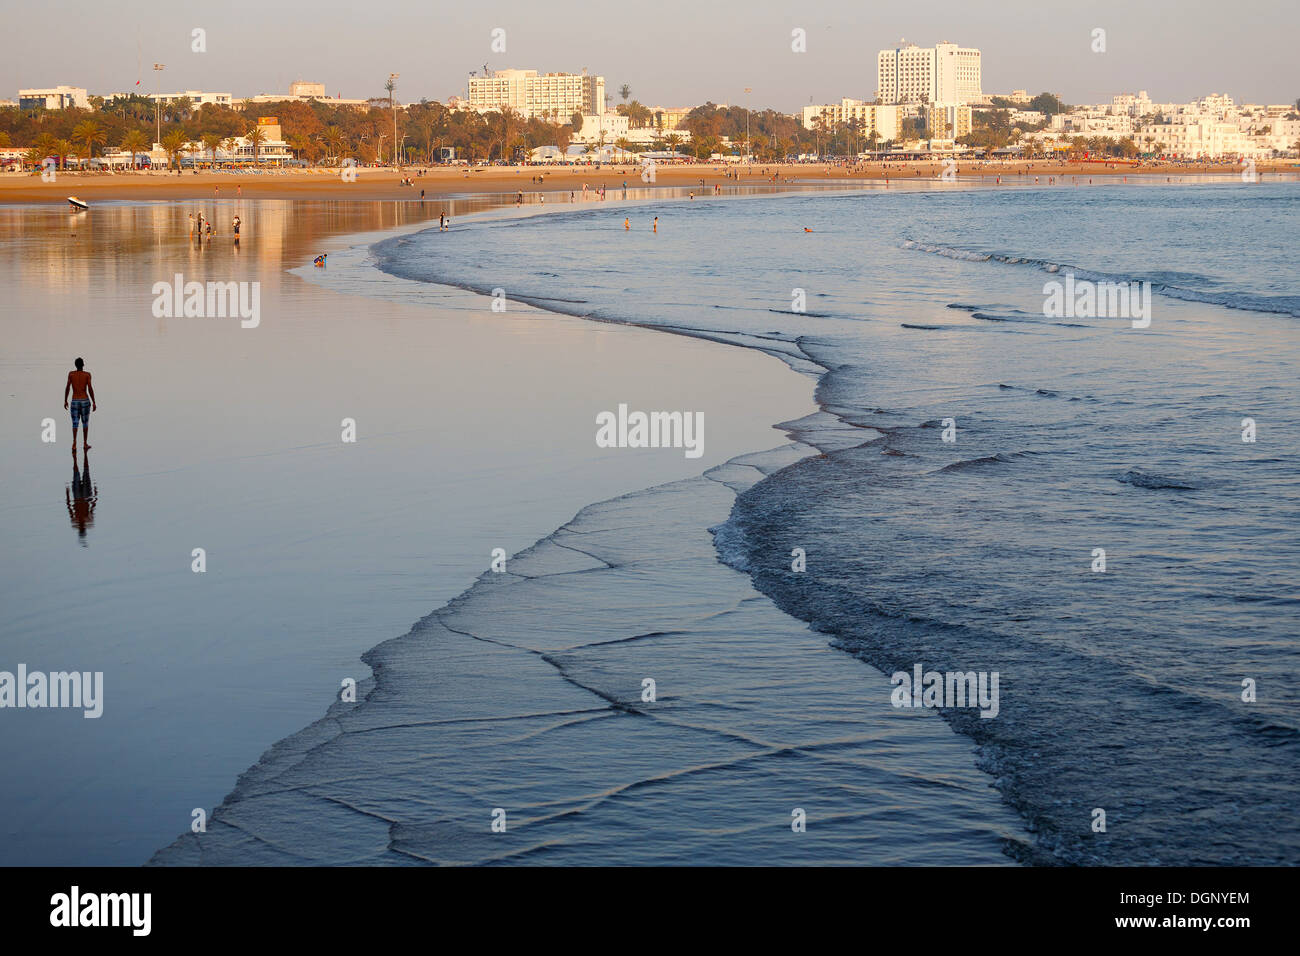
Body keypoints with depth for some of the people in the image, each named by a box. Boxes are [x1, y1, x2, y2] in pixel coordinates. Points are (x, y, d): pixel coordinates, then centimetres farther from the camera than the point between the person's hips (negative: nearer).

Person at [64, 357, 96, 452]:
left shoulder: (71, 374, 2)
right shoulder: (87, 374, -2)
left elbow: (67, 387, -3)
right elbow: (90, 388, -9)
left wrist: (65, 401, 7)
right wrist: (94, 402, -7)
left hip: (75, 401, 0)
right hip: (85, 401, 0)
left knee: (75, 423, -3)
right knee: (85, 422, 16)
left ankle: (74, 442, -25)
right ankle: (85, 443, 23)